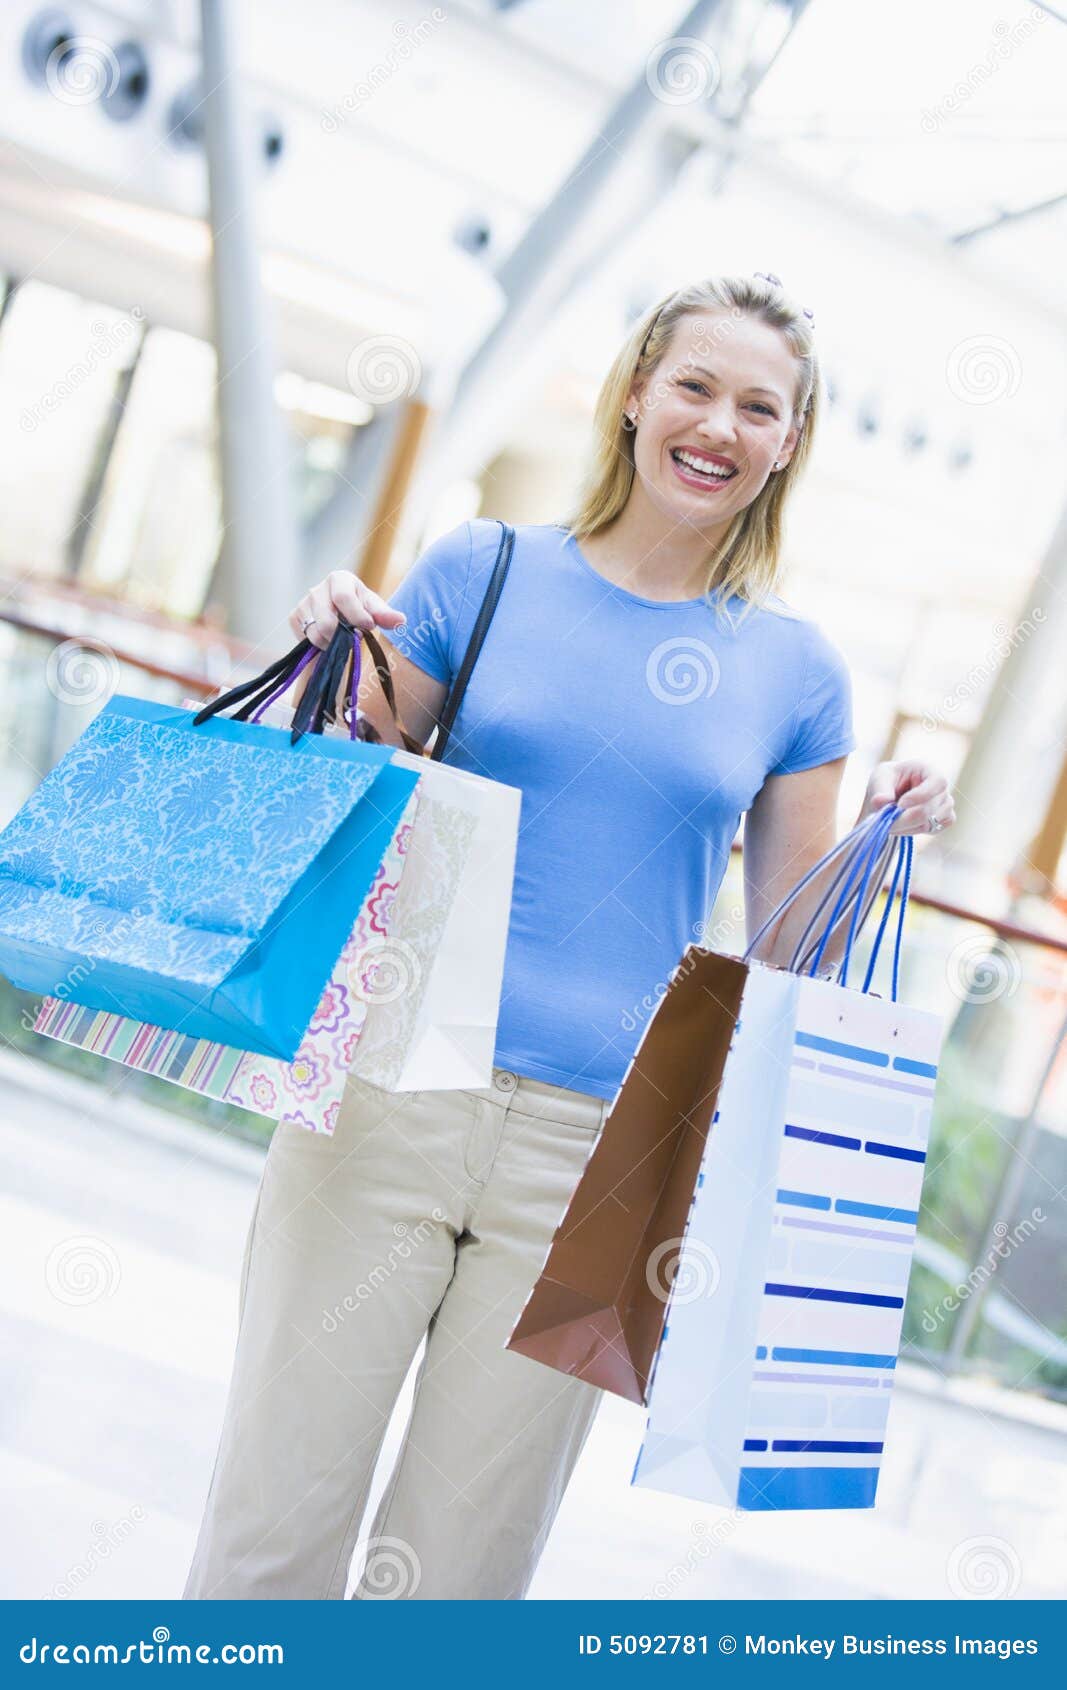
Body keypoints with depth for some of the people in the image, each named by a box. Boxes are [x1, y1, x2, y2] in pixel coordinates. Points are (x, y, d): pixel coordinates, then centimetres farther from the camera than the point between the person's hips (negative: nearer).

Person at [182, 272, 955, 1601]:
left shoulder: (794, 668, 7)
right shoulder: (486, 569, 4)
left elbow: (790, 945, 10)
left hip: (603, 1147, 1)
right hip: (395, 1088, 0)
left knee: (456, 1567, 9)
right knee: (272, 1528, 3)